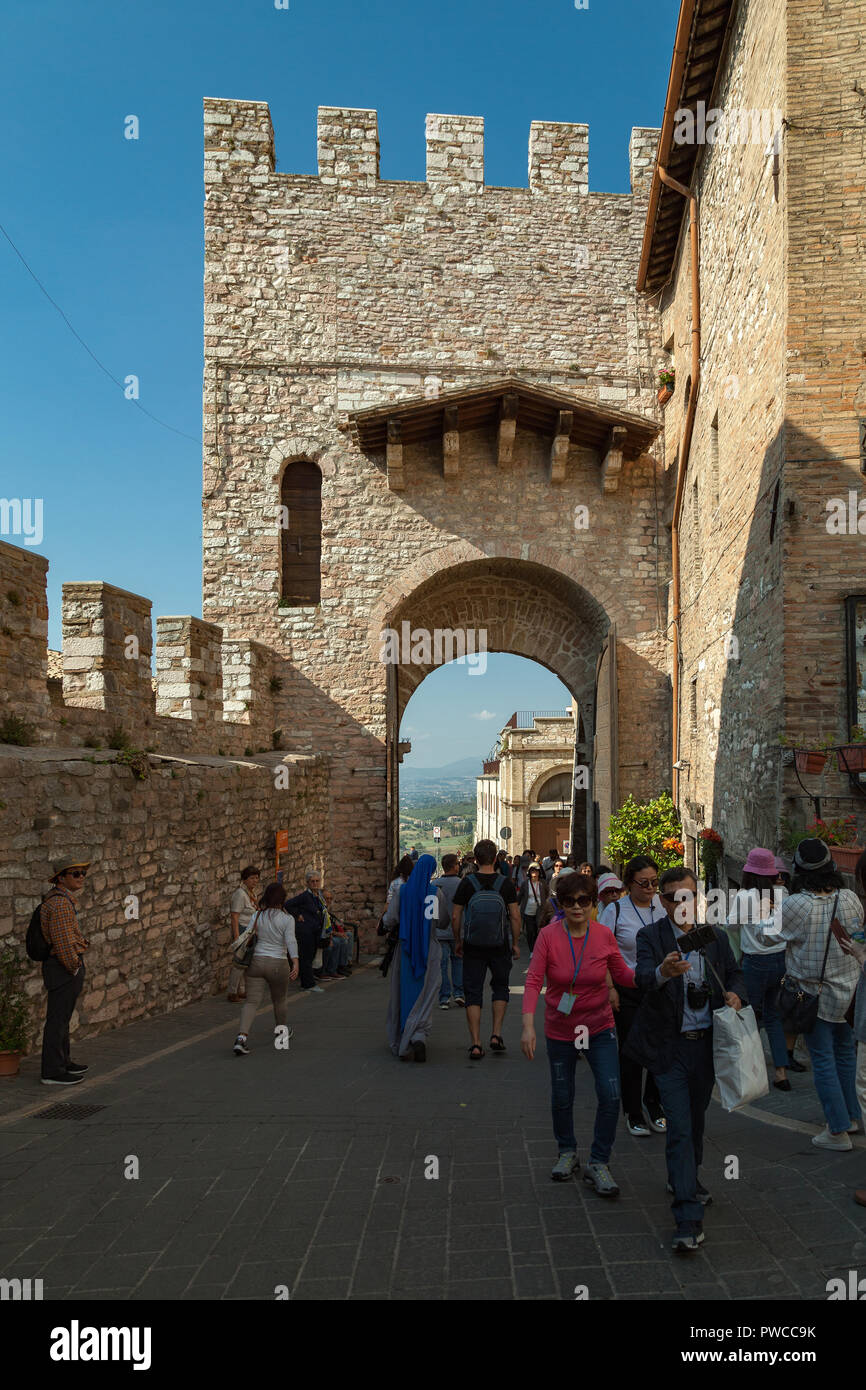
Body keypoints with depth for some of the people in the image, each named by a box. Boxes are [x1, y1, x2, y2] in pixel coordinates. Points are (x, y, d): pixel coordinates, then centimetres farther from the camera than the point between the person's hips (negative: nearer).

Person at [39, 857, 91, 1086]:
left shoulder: (65, 899, 13)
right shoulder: (60, 903, -21)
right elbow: (62, 941, -24)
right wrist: (74, 966, -16)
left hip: (69, 966, 11)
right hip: (63, 967, -11)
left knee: (62, 1017, 19)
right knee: (57, 1019, -3)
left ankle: (62, 1062, 31)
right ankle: (52, 1072, 3)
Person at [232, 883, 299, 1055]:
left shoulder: (257, 916, 2)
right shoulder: (287, 918, -7)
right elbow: (291, 941, -16)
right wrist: (295, 963, -20)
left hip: (256, 962, 2)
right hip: (278, 964, -2)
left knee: (251, 1001, 0)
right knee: (280, 999, 19)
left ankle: (242, 1037, -16)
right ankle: (281, 1031, 37)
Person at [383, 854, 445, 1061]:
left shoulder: (402, 890, -7)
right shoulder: (436, 893, -8)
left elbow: (389, 921, -9)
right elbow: (444, 920, 3)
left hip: (406, 949, 1)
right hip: (429, 950, -1)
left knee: (404, 995, 15)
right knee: (425, 998, 3)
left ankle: (401, 1043, 21)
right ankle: (419, 1037, -19)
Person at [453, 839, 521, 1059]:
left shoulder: (467, 884, -6)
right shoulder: (506, 884, -5)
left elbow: (455, 917, -3)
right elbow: (515, 917, -4)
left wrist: (458, 941, 10)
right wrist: (515, 944, 7)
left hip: (473, 947, -1)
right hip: (500, 946, 1)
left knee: (473, 993, 6)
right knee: (500, 987, 21)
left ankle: (476, 1044, 2)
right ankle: (496, 1035, 12)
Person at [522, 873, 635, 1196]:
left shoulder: (604, 937, -10)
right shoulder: (548, 936, -15)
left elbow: (623, 976, 1)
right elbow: (533, 981, -18)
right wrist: (528, 1025, -29)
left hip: (599, 1027, 1)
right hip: (560, 1030, 0)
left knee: (610, 1096, -8)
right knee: (562, 1097, 12)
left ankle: (598, 1164, 10)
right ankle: (567, 1152, 39)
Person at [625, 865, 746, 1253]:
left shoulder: (715, 936, 3)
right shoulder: (650, 936, -9)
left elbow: (734, 973, 17)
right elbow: (642, 978, -26)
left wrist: (735, 994, -5)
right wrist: (662, 972, -48)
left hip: (706, 1043, 4)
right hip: (670, 1046, -4)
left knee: (696, 1119, 20)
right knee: (679, 1127, -7)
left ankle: (685, 1179, 46)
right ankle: (690, 1220, -4)